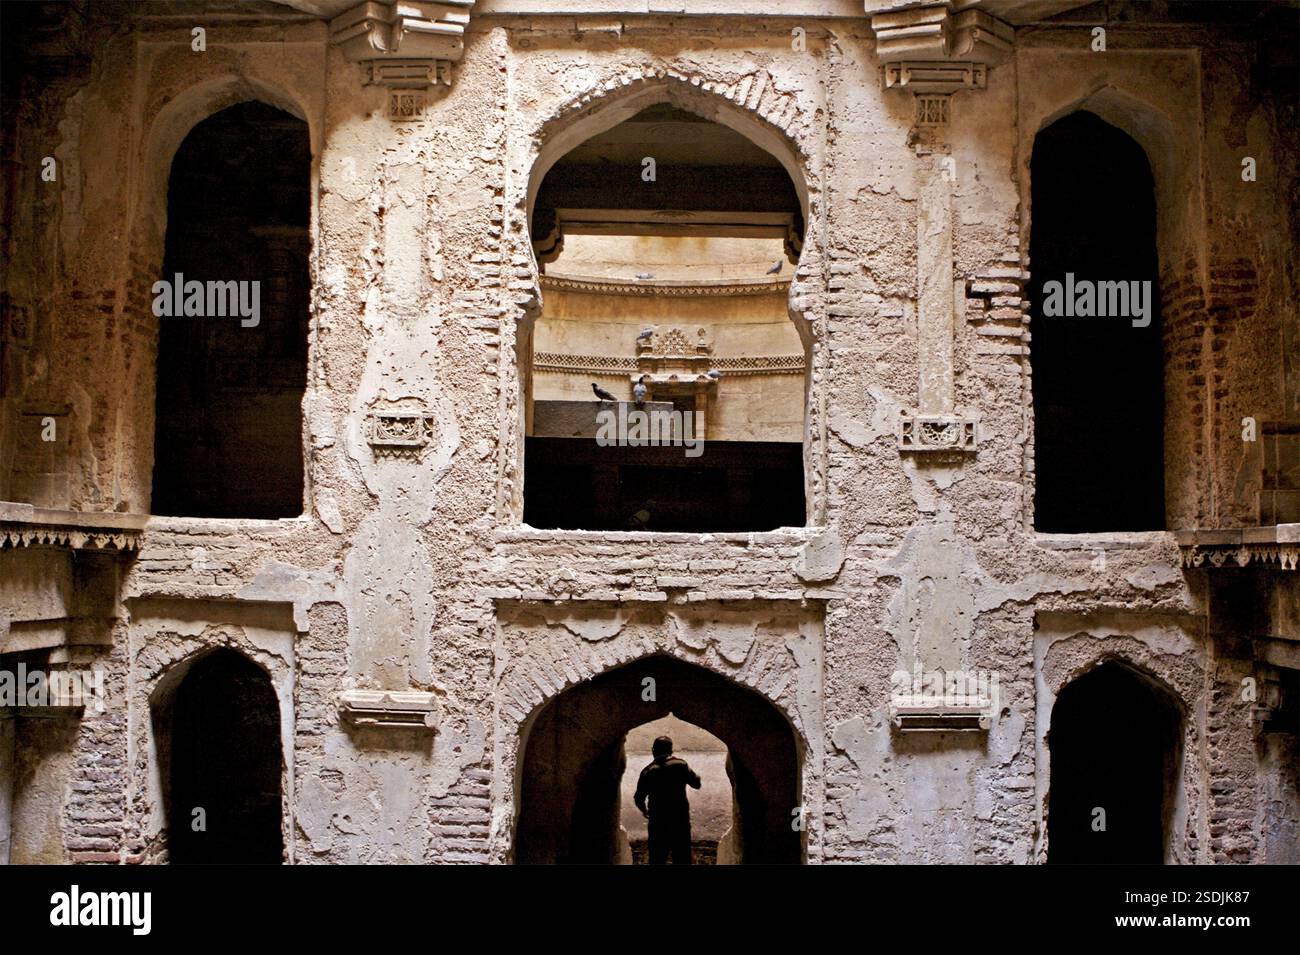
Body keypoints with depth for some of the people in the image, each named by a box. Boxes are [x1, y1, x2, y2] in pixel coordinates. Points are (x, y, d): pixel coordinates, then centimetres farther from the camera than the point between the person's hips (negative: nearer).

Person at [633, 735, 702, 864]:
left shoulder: (647, 771, -3)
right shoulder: (680, 765, -5)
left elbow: (638, 798, -1)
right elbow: (696, 784, -1)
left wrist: (644, 811, 19)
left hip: (657, 821, 0)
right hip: (681, 820, 0)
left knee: (657, 859, 11)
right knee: (682, 859, 10)